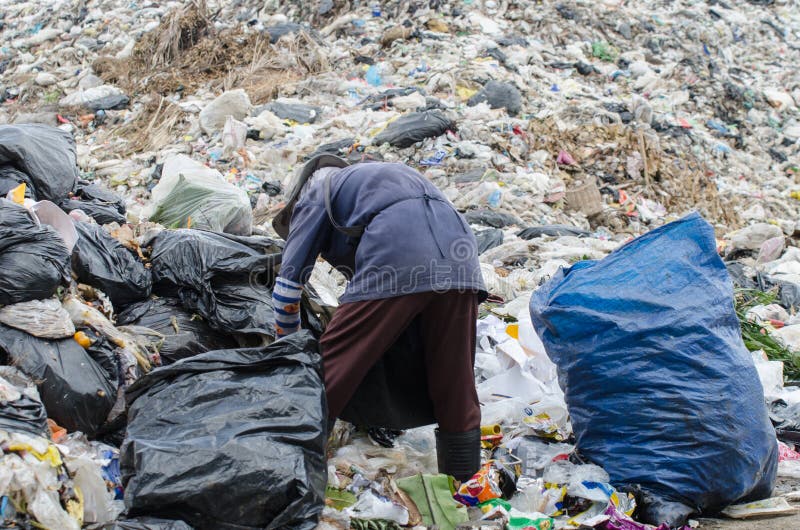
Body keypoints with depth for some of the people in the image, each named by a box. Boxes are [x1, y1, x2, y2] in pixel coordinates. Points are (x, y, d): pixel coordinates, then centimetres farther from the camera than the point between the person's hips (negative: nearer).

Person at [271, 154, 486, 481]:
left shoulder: (317, 190, 23)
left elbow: (288, 283, 18)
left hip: (395, 263, -6)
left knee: (330, 369, 3)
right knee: (455, 381, 12)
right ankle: (465, 486, 20)